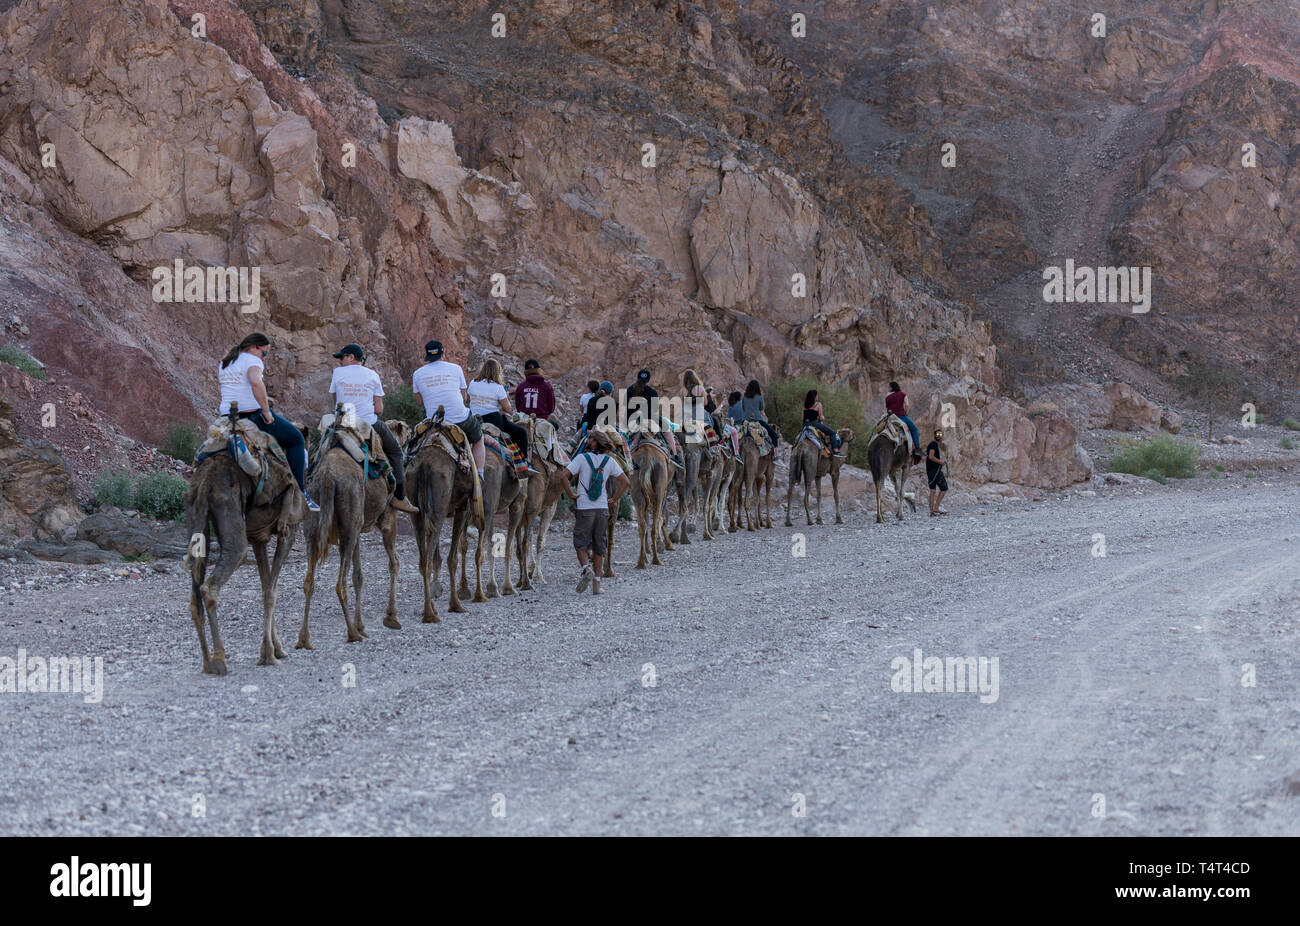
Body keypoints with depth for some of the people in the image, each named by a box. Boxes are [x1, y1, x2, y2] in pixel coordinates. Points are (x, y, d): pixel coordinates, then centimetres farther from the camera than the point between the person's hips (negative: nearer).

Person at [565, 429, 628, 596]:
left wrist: (570, 494, -3)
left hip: (584, 508, -3)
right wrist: (614, 499, 8)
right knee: (599, 547, 9)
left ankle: (586, 568, -17)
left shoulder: (581, 458, -6)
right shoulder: (609, 461, 2)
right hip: (602, 508, 3)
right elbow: (626, 482, 2)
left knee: (580, 544, 9)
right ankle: (596, 583, 6)